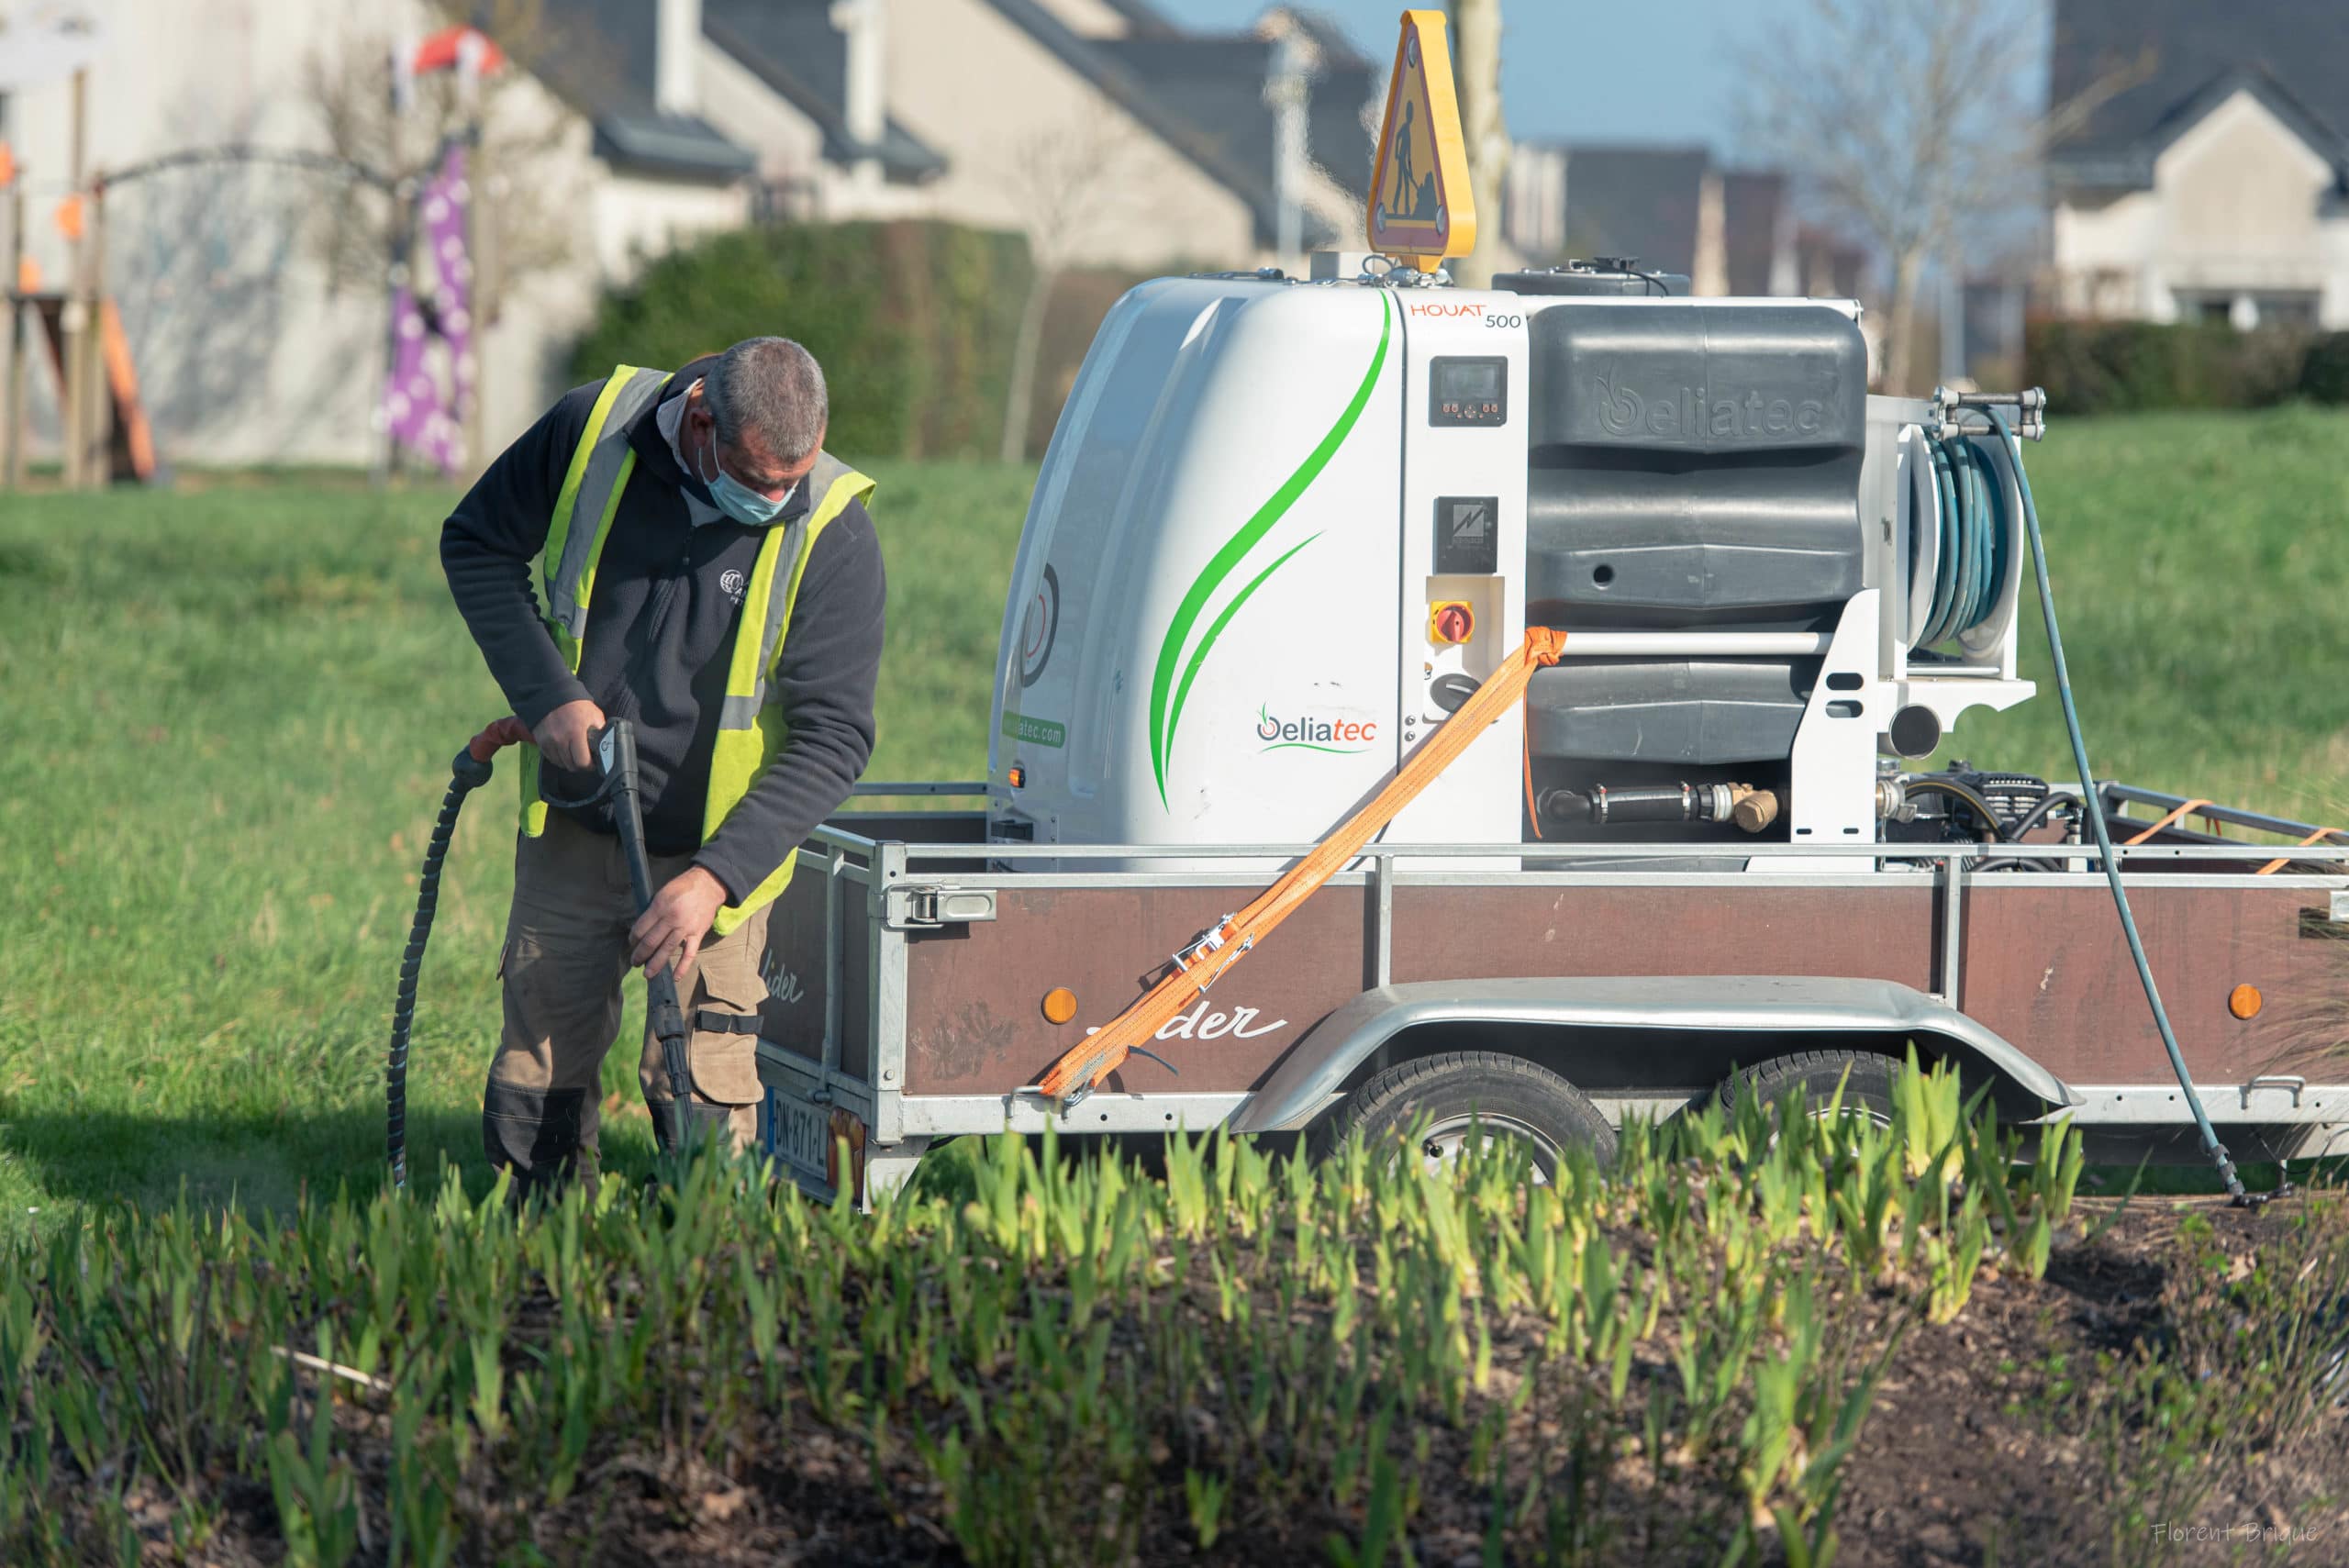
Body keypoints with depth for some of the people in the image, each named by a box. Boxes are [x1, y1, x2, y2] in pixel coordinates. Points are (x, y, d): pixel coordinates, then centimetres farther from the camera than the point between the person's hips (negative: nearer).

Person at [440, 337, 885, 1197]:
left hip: (716, 850, -2)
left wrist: (717, 876, -28)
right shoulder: (594, 427, -14)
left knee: (702, 1092, -9)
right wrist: (546, 695, -12)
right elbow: (476, 544, 2)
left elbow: (833, 734, -17)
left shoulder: (831, 532, -18)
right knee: (537, 1078, 7)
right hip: (570, 833, 2)